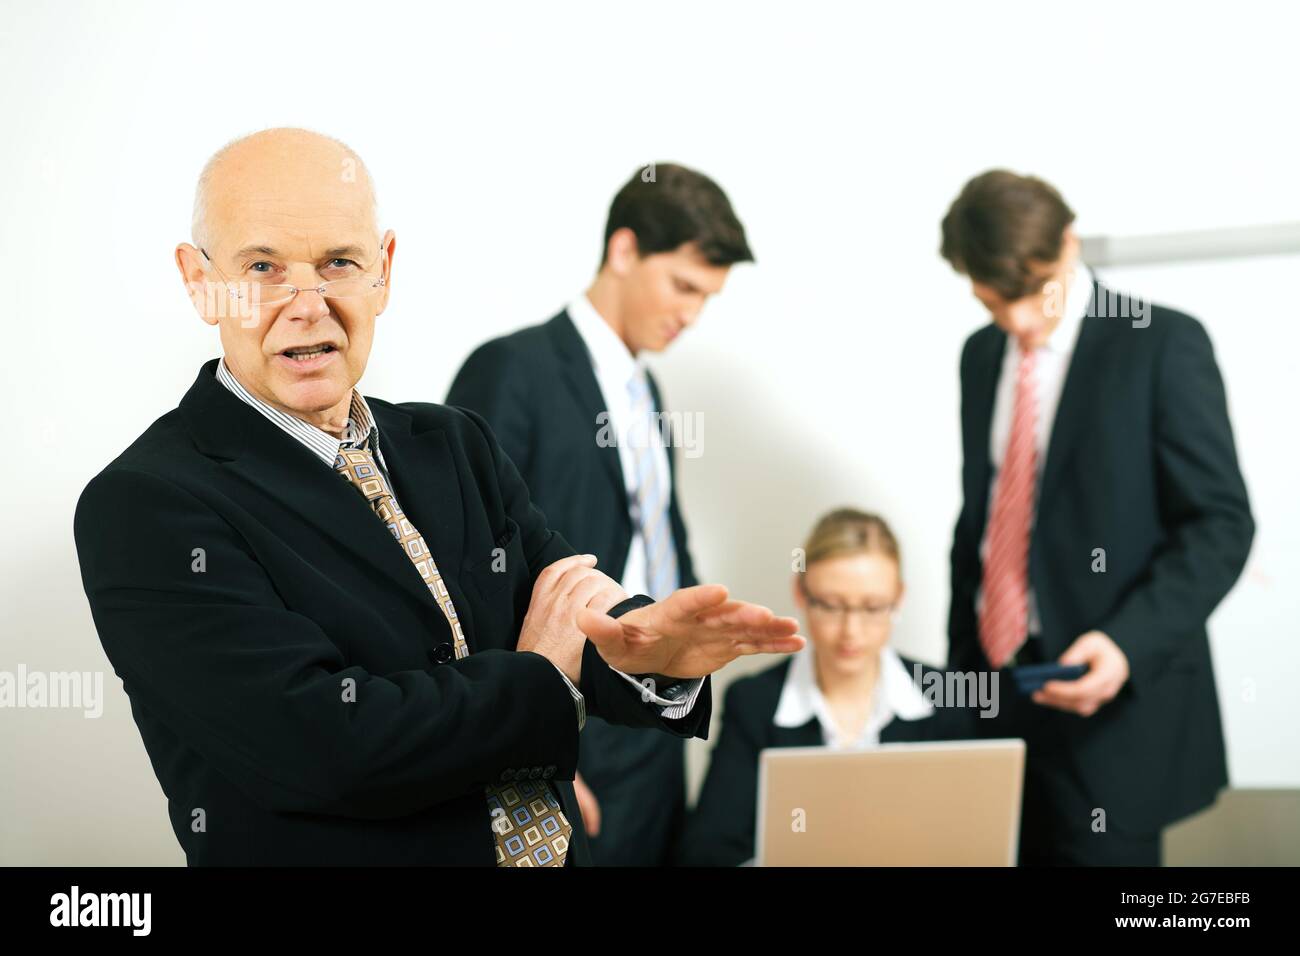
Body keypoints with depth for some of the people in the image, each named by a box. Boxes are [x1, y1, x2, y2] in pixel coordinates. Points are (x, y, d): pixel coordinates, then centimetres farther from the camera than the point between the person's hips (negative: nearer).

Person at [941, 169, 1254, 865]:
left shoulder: (1163, 344, -6)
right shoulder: (982, 355, 12)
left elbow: (1221, 525, -9)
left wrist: (1129, 643, -22)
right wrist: (961, 664, 13)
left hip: (1115, 707, -5)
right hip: (994, 695, 5)